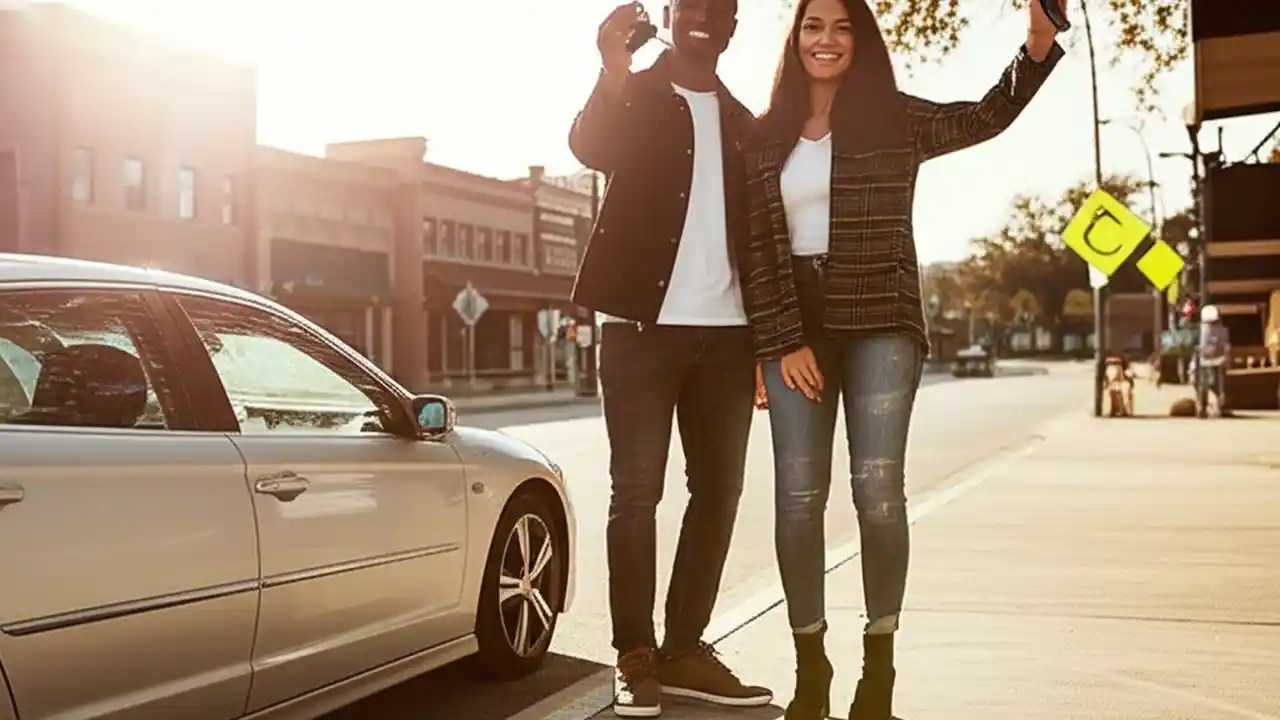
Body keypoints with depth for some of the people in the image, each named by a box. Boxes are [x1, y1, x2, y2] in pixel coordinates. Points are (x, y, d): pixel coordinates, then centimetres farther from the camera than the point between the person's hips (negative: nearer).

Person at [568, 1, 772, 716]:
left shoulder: (742, 122, 16)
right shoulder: (632, 98, 5)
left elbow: (759, 228, 13)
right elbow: (591, 149, -18)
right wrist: (613, 72, -36)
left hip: (727, 332, 4)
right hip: (644, 323, -4)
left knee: (719, 490, 5)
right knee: (637, 490, -3)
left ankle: (685, 650, 14)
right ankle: (636, 657, 2)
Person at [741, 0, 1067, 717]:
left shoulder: (894, 120, 5)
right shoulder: (766, 138, 8)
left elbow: (987, 117, -3)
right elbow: (757, 250, 5)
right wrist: (780, 342, -3)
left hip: (880, 325, -2)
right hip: (792, 329, 2)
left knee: (878, 490, -8)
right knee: (798, 498, 0)